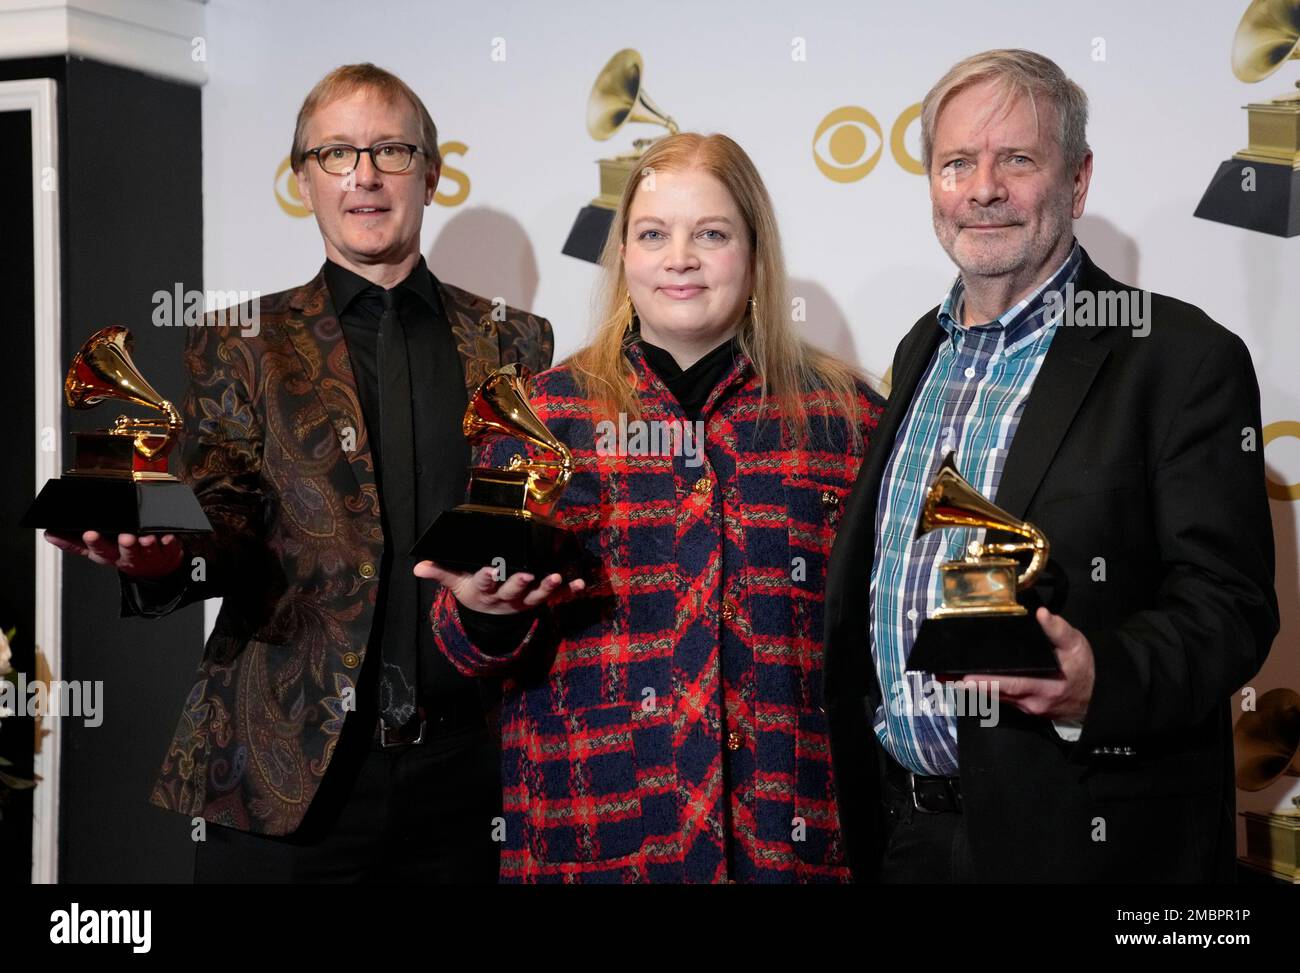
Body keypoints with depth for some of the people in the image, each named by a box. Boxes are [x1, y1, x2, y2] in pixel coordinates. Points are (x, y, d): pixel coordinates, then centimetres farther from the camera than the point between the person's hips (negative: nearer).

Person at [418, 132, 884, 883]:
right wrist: (484, 612, -17)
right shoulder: (543, 411, 2)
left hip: (793, 832, 0)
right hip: (590, 835, 0)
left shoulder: (845, 414, 3)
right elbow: (474, 647, 3)